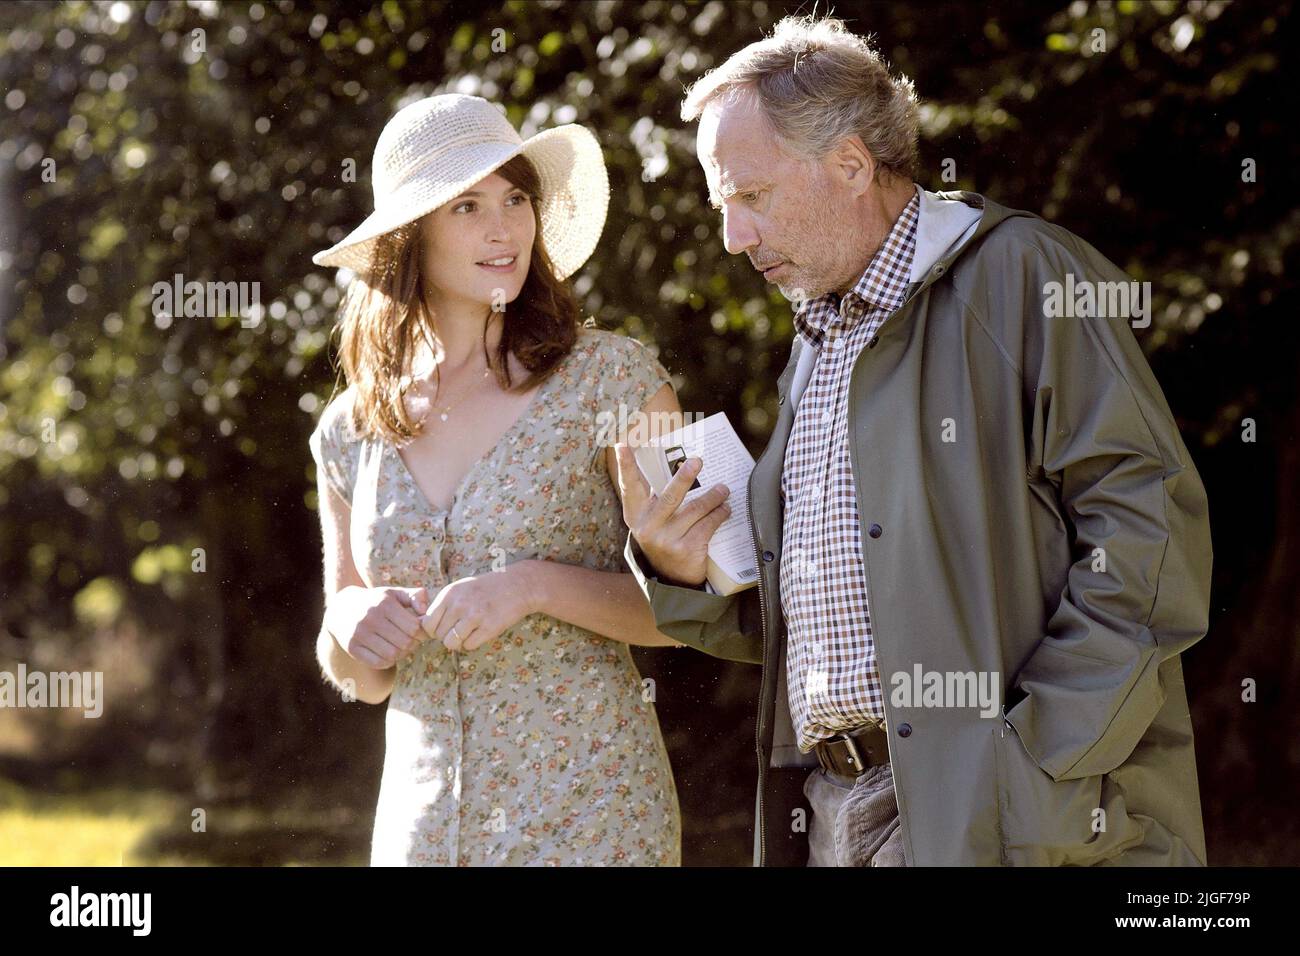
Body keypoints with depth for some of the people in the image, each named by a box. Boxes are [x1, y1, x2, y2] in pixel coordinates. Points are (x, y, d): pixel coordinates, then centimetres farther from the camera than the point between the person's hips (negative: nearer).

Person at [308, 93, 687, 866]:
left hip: (589, 819, -3)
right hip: (424, 818, 3)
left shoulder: (611, 379, -5)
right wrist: (350, 626, -7)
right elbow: (363, 680, 14)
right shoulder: (352, 433, 6)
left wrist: (536, 584, -18)